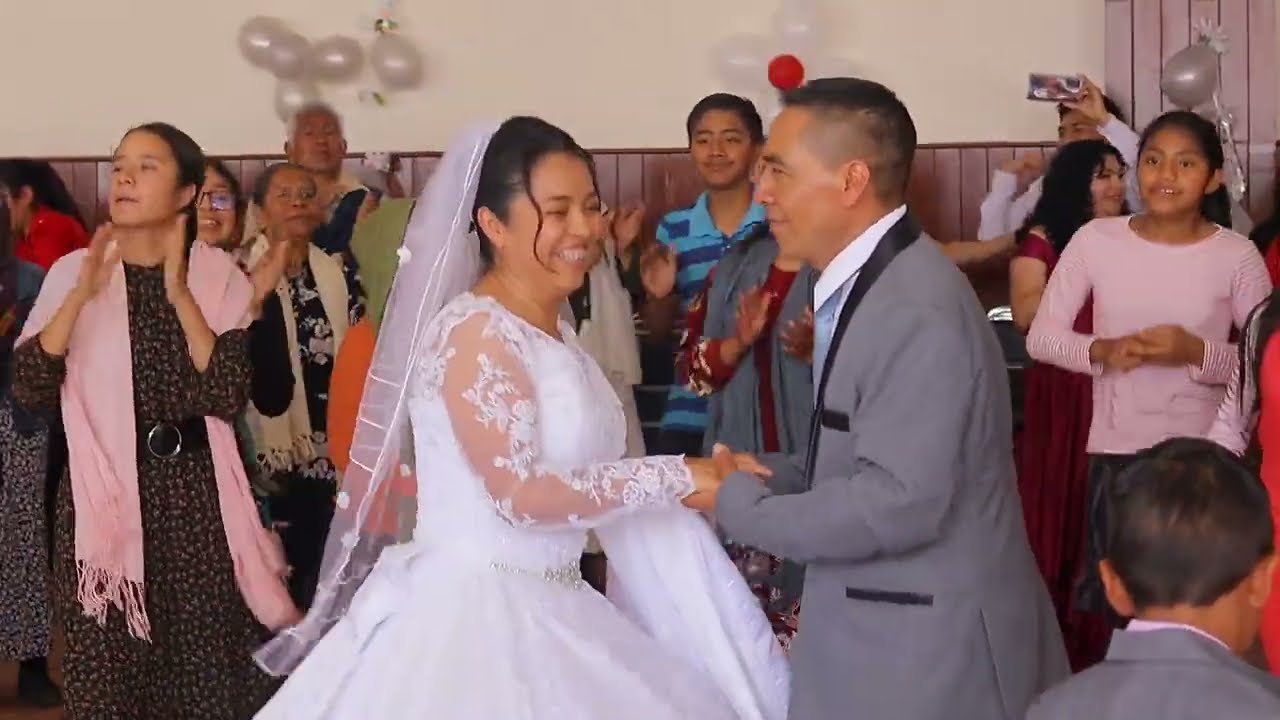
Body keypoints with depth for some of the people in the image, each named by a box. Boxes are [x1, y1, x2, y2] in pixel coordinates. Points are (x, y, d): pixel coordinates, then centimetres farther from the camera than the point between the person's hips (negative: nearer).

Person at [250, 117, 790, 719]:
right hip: (475, 619, -8)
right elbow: (522, 494, -23)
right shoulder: (475, 332, -16)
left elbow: (581, 469, 8)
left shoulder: (554, 329, 11)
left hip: (542, 616, 8)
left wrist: (697, 475, -5)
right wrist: (673, 478, -19)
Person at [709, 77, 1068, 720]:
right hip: (887, 630, 9)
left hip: (929, 645, -9)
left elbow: (899, 501, -27)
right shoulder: (861, 285, 9)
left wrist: (738, 504, -18)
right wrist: (765, 476, 0)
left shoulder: (916, 310, -22)